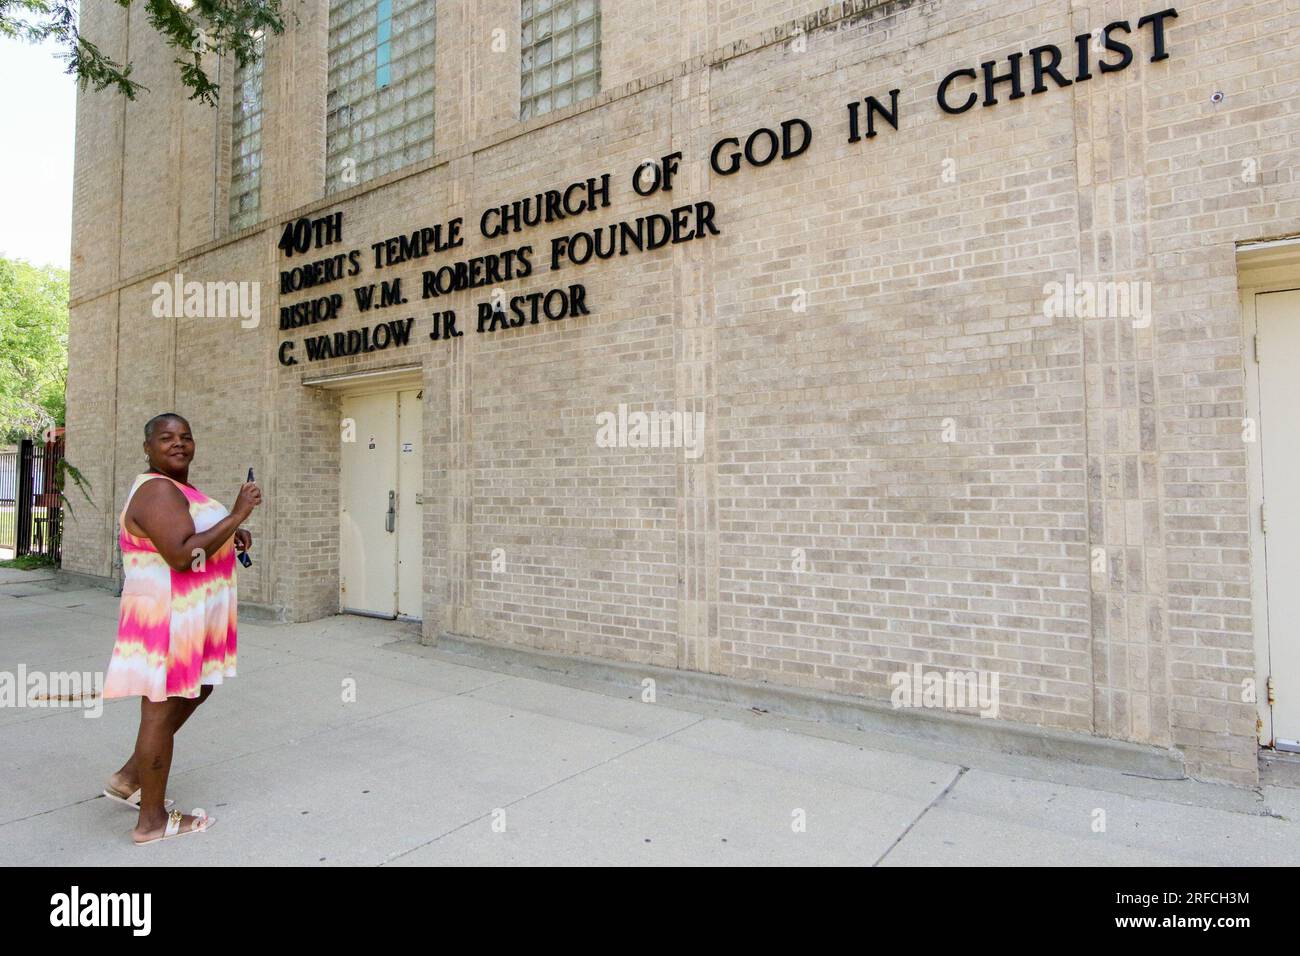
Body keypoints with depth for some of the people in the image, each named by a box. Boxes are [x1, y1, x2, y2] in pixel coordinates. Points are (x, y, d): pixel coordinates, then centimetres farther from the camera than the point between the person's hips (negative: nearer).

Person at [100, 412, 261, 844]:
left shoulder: (177, 488, 13)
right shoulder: (158, 491, -20)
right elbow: (181, 555, -30)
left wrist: (231, 536, 5)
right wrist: (237, 515, -27)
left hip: (189, 615, 11)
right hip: (168, 616, -11)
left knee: (195, 692, 24)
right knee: (162, 711, 2)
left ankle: (128, 778, 36)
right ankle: (152, 821, 17)